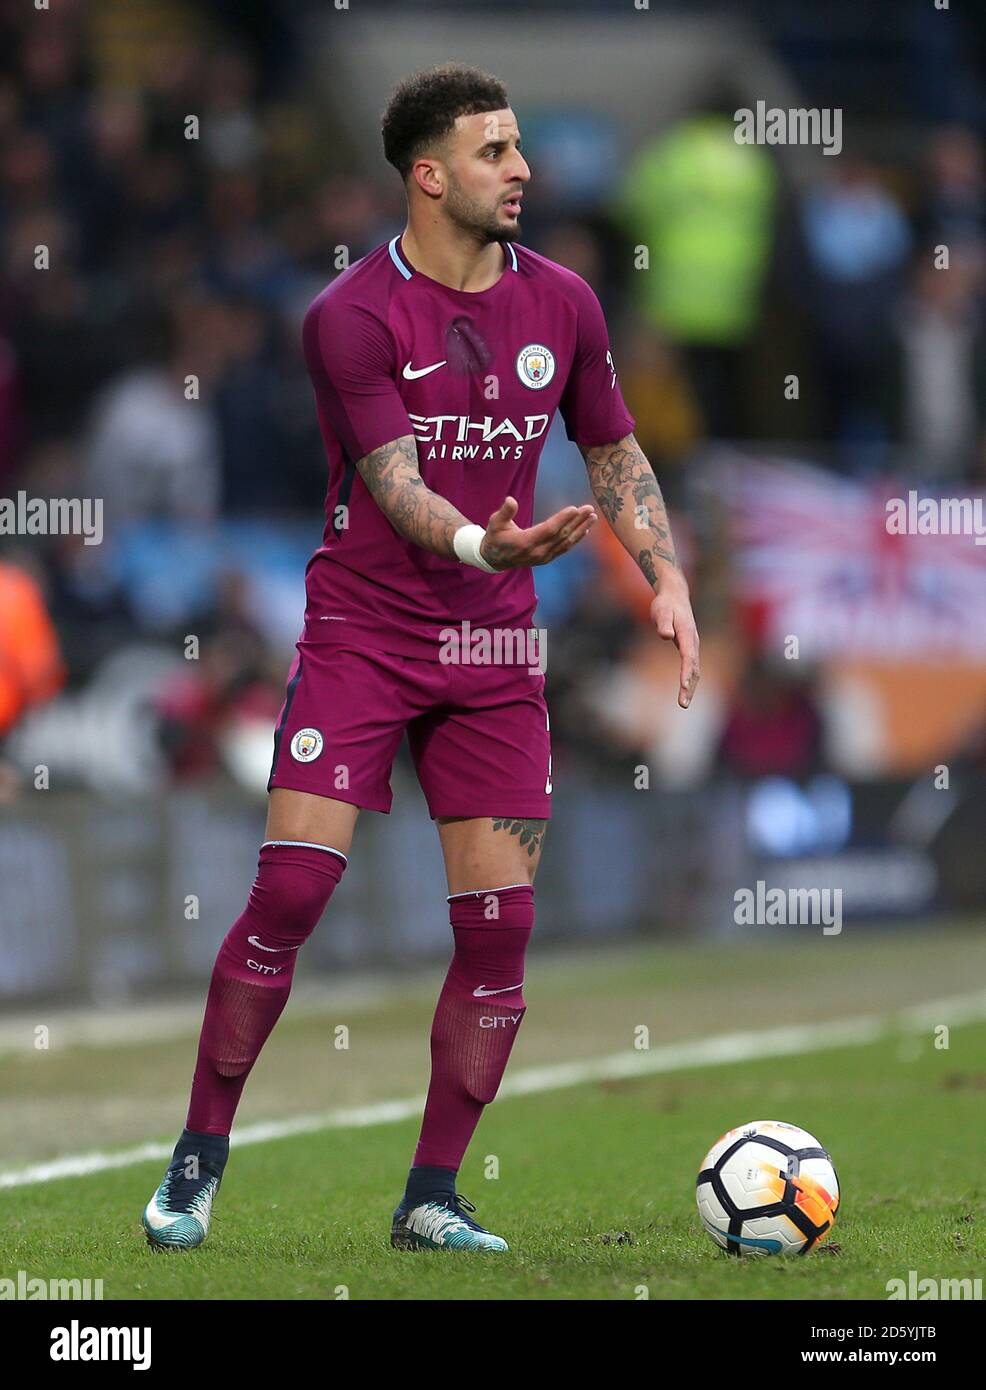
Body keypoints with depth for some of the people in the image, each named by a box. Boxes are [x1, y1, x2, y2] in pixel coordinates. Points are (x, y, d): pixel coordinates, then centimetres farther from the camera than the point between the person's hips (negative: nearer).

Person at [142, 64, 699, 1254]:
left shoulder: (561, 304, 4)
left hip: (493, 647, 4)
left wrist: (667, 580, 3)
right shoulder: (352, 317, -11)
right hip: (360, 634, -4)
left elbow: (615, 454, 17)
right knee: (291, 888, -13)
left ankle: (432, 1199, 8)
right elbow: (395, 486, -20)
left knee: (500, 924, -3)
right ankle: (199, 1158, 1)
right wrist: (484, 544, -39)